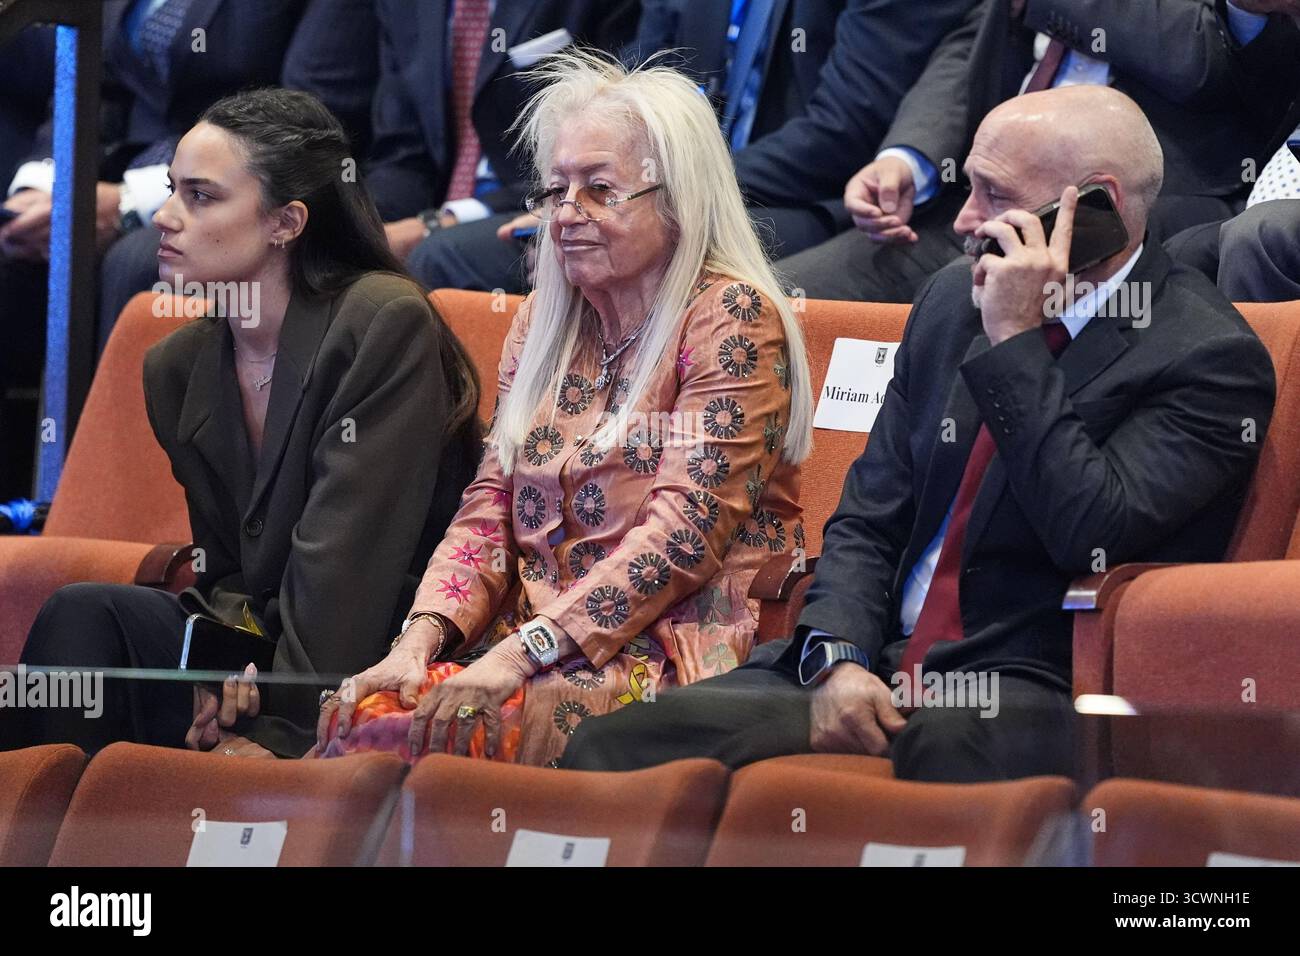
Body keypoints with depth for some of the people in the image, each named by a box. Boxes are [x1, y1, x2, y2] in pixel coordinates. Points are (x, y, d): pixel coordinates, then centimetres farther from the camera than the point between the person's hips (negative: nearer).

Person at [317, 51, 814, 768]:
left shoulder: (730, 319, -5)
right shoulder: (543, 321, 16)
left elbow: (685, 532, -14)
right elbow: (489, 509, 12)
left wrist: (522, 652, -21)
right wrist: (420, 641, -7)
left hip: (674, 655, -6)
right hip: (533, 646, 6)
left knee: (448, 732, -31)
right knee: (360, 716, -24)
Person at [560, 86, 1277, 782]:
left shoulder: (1211, 357, -7)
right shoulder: (954, 299, 15)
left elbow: (1092, 537, -20)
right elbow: (867, 519, 16)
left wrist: (1015, 339, -15)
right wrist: (839, 659, -4)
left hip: (1034, 688, -7)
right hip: (879, 663, 7)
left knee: (940, 757, -43)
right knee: (610, 747, -14)